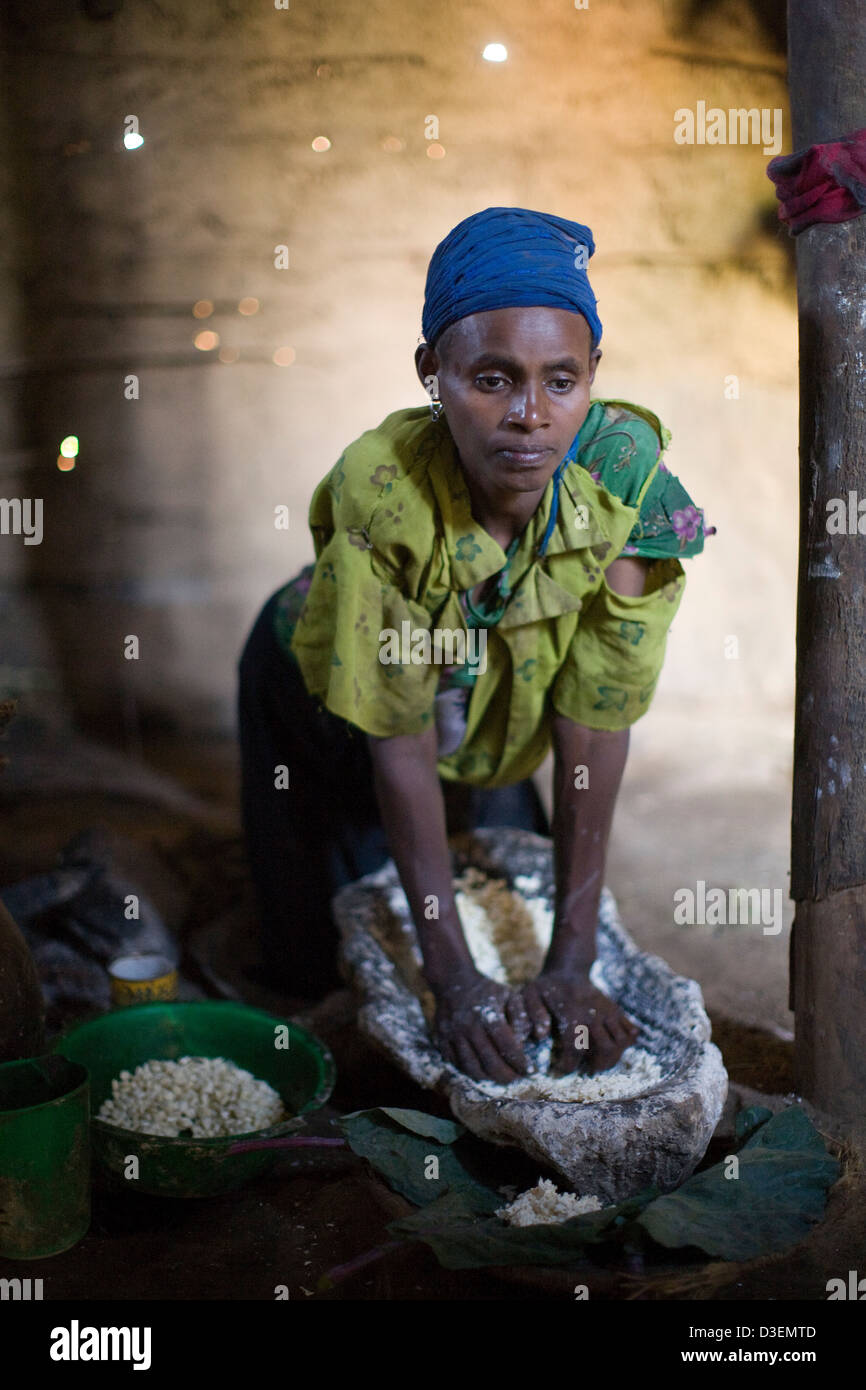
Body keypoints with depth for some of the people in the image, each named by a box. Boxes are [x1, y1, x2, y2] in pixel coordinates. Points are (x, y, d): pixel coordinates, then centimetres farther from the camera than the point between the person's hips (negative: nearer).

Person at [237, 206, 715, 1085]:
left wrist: (570, 966, -26)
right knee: (314, 966, 10)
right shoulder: (381, 488, -39)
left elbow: (593, 728, -26)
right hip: (322, 692, -2)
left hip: (484, 709, 3)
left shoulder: (624, 476, -32)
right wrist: (454, 982, -31)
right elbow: (400, 750, -31)